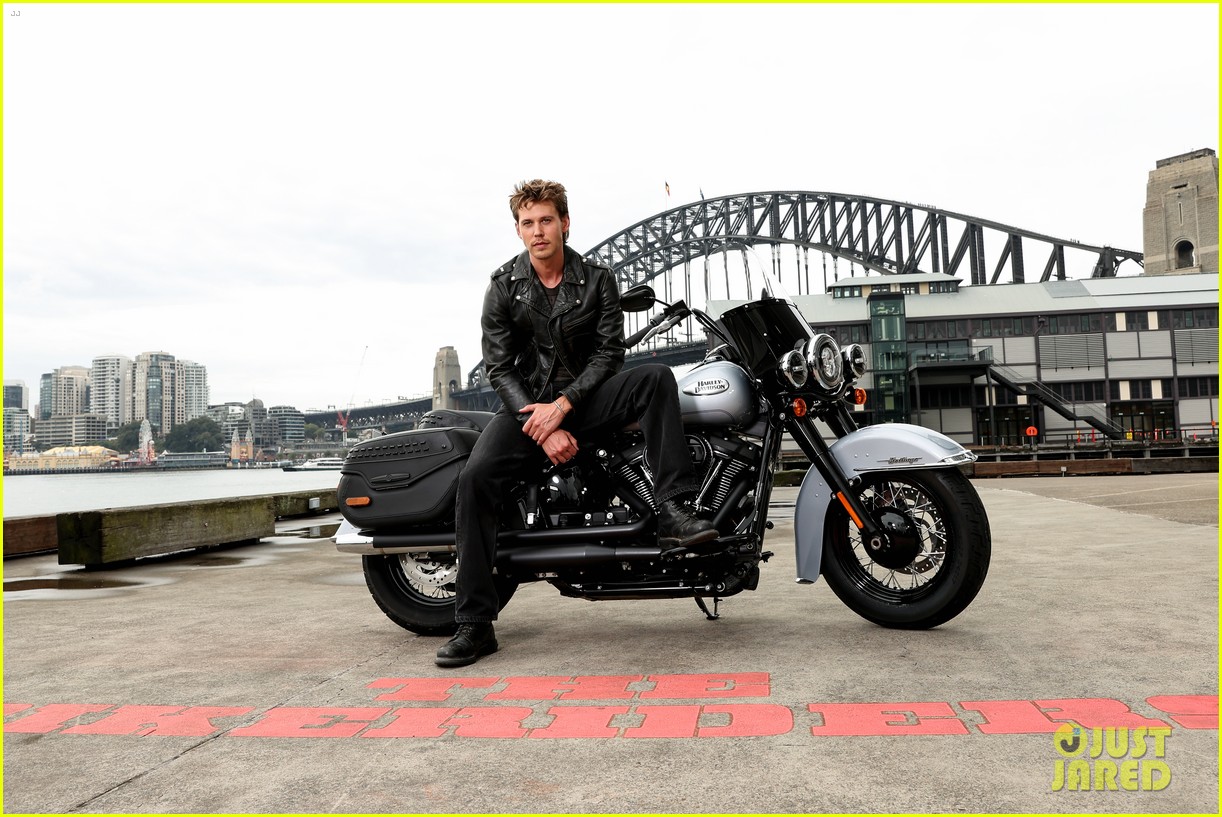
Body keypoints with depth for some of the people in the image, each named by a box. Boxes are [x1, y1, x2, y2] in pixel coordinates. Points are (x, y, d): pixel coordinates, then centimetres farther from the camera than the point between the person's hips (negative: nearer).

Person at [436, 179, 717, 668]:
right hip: (527, 403, 0)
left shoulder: (597, 280, 1)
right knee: (475, 478, -25)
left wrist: (563, 404, -19)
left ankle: (672, 511, -33)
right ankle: (474, 624, -21)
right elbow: (499, 367, -5)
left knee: (656, 378, -26)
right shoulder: (504, 287, 0)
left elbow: (610, 352, -4)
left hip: (585, 398, 1)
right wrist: (544, 429, -17)